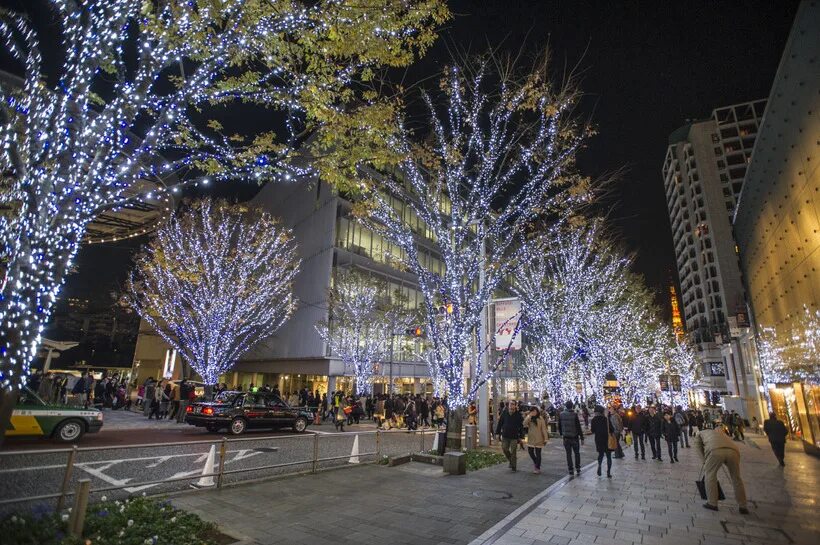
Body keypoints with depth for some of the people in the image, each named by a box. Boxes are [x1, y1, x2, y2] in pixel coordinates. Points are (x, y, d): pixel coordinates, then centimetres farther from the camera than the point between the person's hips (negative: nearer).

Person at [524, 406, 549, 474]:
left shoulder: (540, 419, -6)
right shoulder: (529, 418, 4)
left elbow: (544, 429, -6)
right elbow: (524, 424, -14)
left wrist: (545, 439, -9)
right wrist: (529, 416, -19)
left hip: (538, 439, -3)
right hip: (531, 438, 3)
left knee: (538, 453, 2)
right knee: (530, 451, 4)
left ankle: (538, 468, 15)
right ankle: (535, 462, 32)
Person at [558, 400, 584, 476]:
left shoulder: (561, 414, -2)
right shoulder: (574, 414, -13)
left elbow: (559, 426, 7)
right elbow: (578, 427, -12)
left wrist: (561, 433, 22)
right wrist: (582, 437, -5)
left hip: (566, 438, 2)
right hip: (575, 437, -2)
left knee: (568, 454, 9)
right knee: (577, 453, 13)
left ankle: (570, 470, 10)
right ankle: (578, 469, 13)